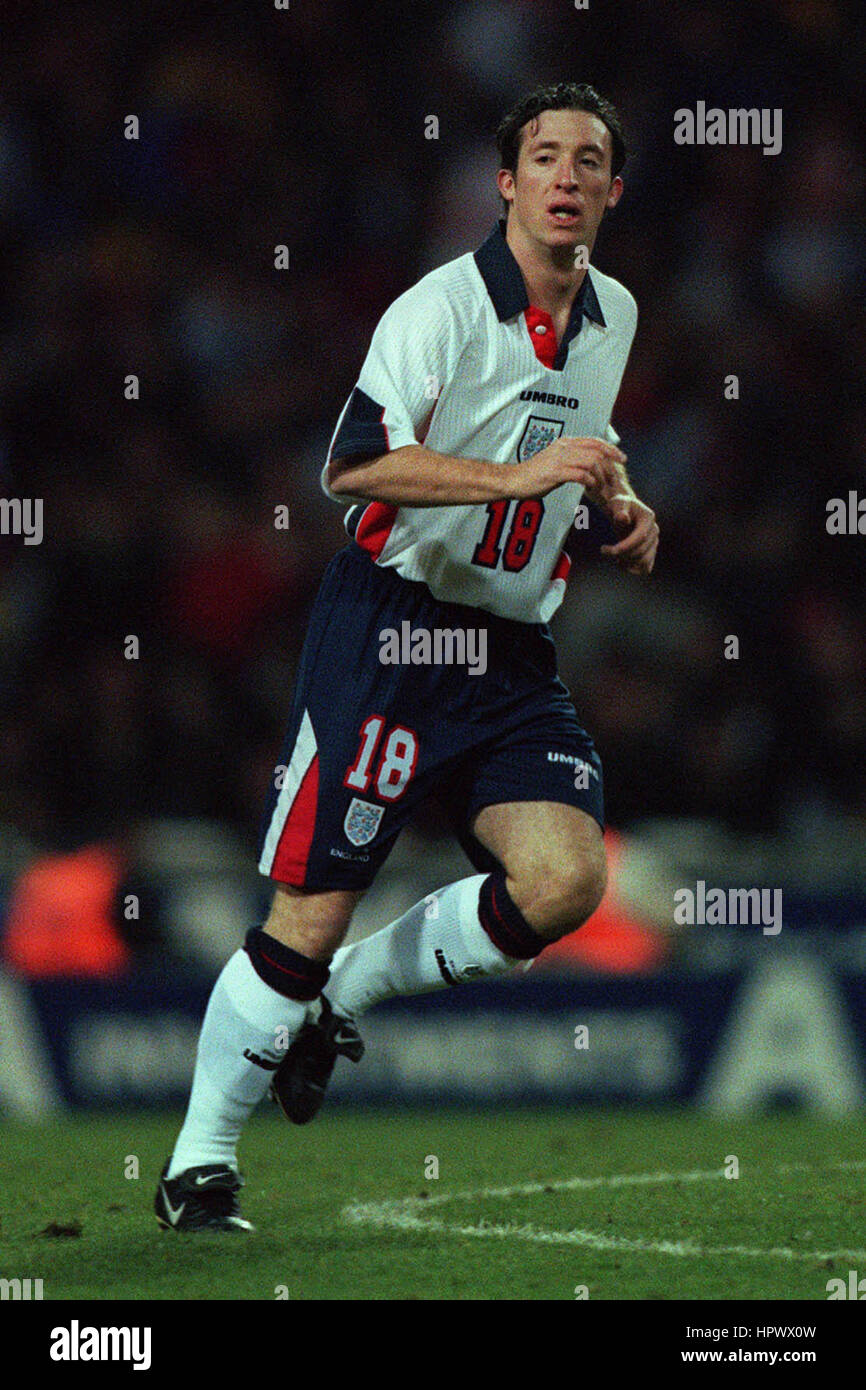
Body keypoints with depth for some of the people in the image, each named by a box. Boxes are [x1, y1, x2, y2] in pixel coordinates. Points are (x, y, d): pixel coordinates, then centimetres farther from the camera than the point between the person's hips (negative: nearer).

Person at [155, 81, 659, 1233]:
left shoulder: (613, 318, 12)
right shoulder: (442, 308, -12)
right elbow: (353, 465, -24)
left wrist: (620, 504, 13)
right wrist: (521, 475, -29)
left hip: (514, 652, 6)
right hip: (393, 630, -6)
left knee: (566, 881, -15)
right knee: (312, 911, -7)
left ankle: (341, 995, 9)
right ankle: (199, 1161, 8)